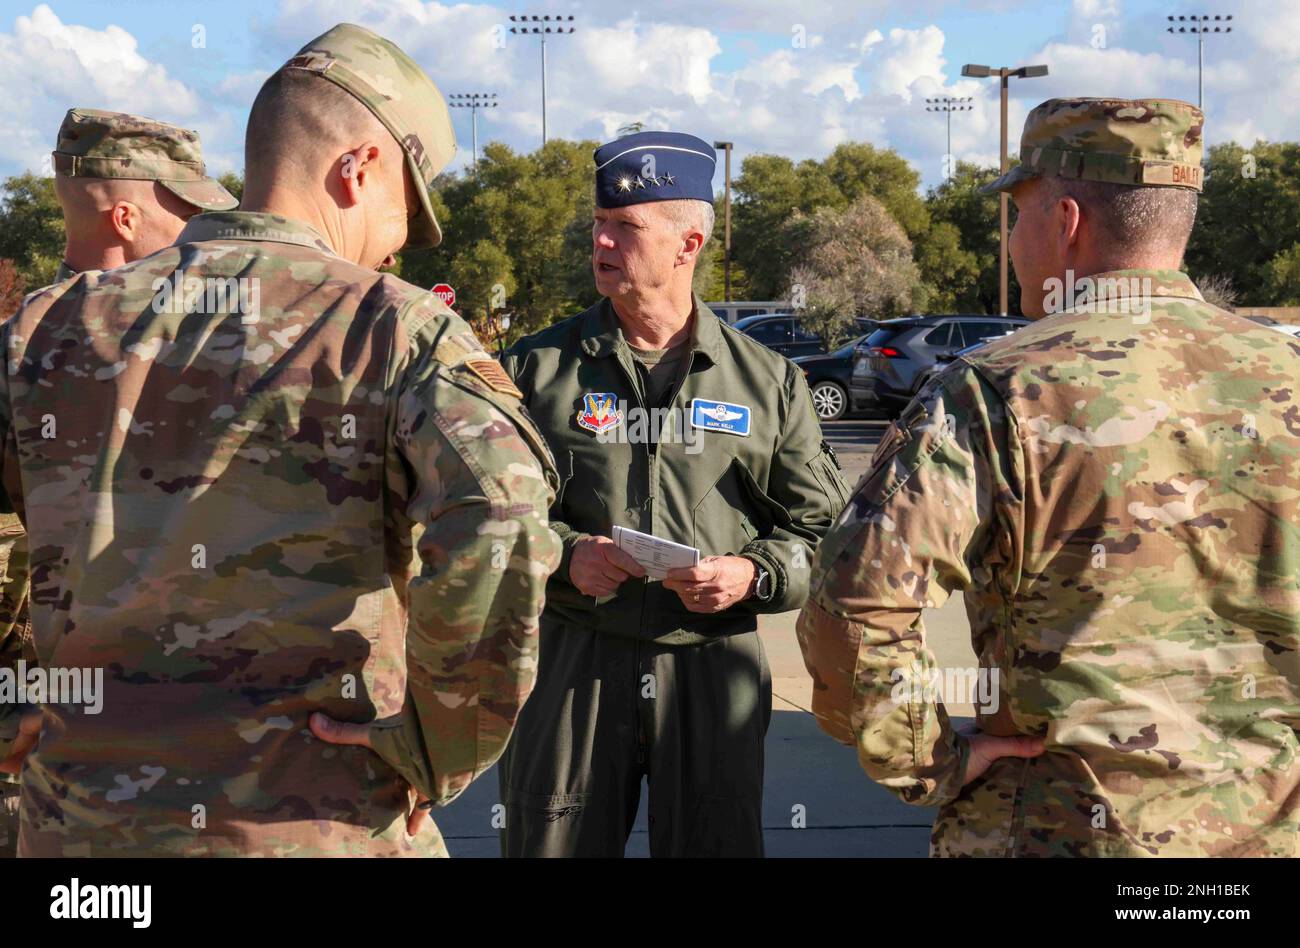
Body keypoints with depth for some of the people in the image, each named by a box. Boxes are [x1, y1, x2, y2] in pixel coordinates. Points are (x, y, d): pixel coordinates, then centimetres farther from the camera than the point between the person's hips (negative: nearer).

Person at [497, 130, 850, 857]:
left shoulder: (768, 381, 6)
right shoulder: (539, 367, 4)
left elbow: (822, 527, 10)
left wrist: (754, 574, -10)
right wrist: (561, 552, -12)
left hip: (715, 669, 1)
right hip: (573, 662, 0)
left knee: (718, 843, 9)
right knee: (552, 842, 6)